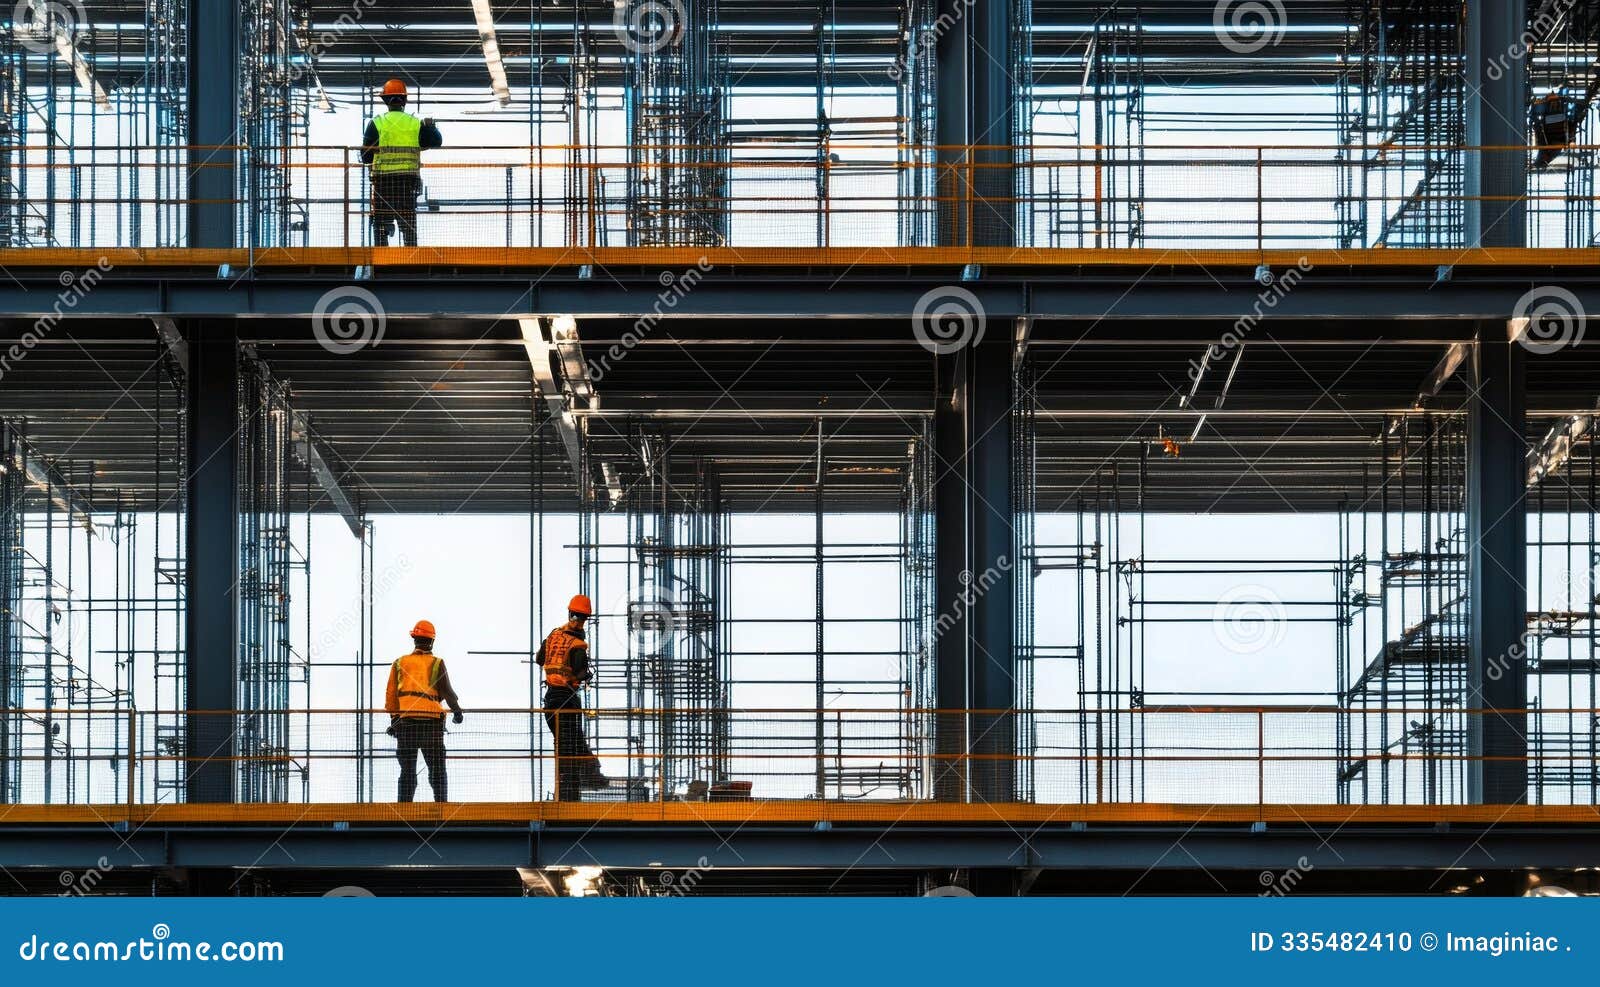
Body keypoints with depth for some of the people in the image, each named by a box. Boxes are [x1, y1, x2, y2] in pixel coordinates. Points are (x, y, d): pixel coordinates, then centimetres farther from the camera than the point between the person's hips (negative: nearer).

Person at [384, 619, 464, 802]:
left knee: (407, 771, 5)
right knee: (437, 770, 2)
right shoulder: (436, 664, 2)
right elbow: (446, 691, -4)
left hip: (404, 721, 2)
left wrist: (394, 720, 14)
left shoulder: (400, 663, 10)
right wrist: (457, 710, 11)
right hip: (431, 721, -2)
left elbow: (390, 694, 8)